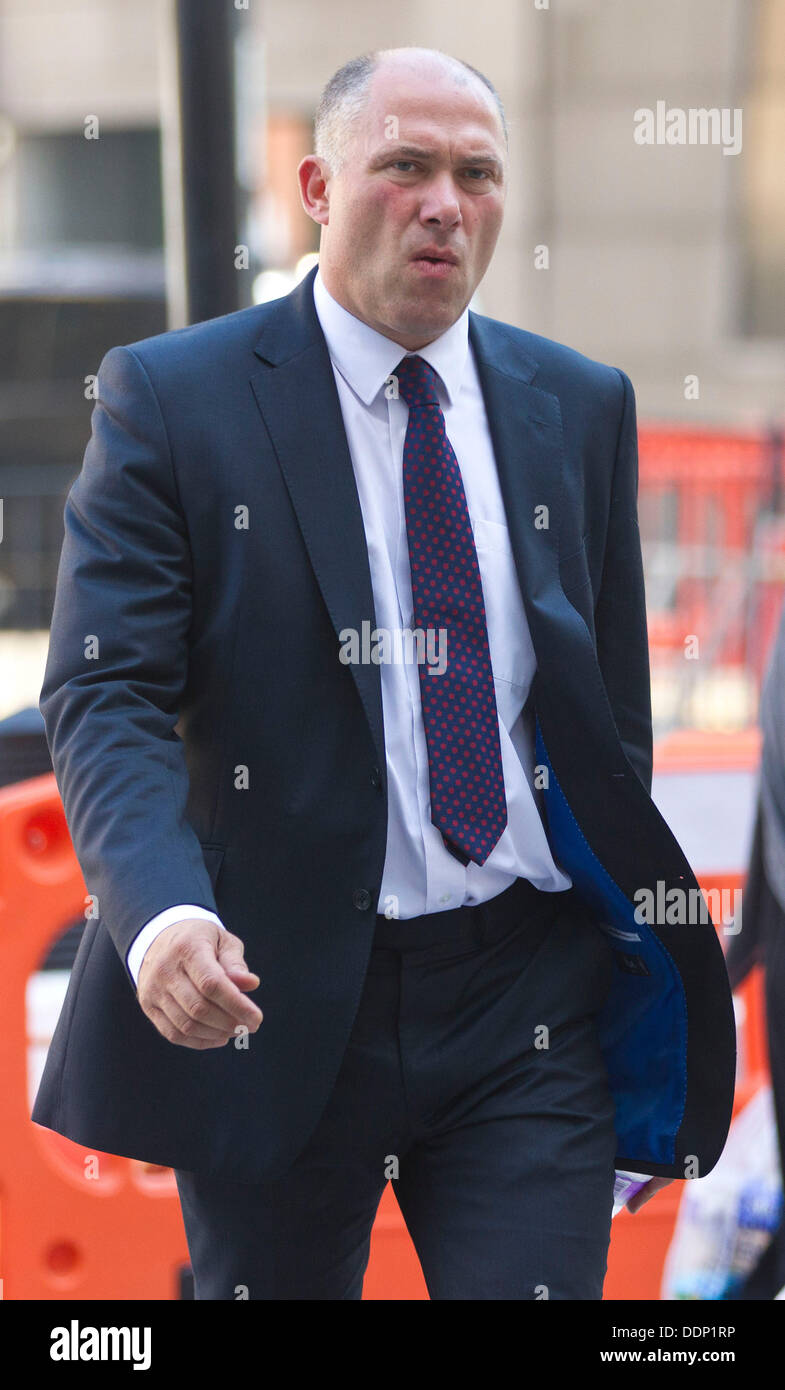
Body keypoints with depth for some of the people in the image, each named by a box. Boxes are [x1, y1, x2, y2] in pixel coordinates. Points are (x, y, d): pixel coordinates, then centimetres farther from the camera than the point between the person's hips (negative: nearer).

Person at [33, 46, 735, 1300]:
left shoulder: (580, 408, 9)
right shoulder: (171, 399, -3)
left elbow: (615, 711, 14)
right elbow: (105, 695, -10)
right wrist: (162, 912, -29)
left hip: (530, 1006, 2)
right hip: (274, 995, -2)